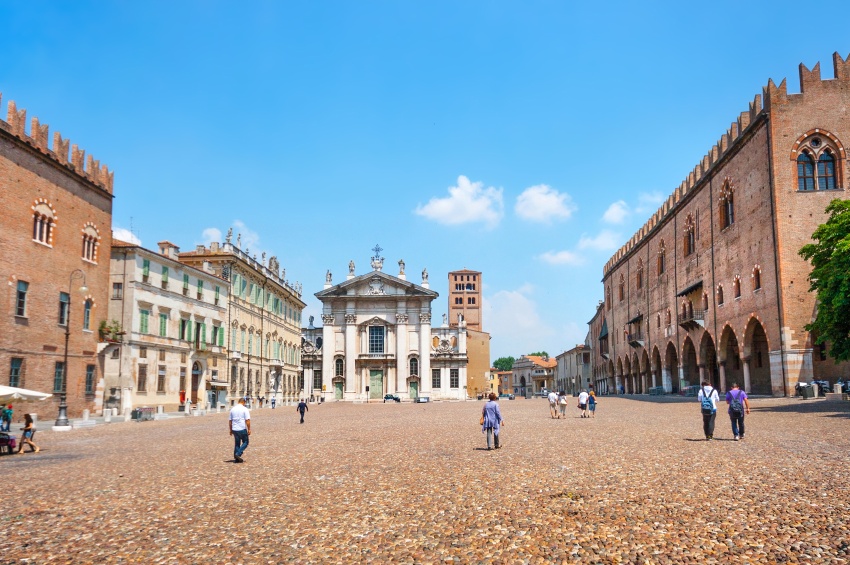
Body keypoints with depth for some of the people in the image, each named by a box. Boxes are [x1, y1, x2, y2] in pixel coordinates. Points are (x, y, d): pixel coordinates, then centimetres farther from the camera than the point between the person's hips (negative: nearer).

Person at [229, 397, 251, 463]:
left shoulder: (232, 409, 9)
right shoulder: (245, 409, -8)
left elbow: (230, 420, 13)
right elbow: (247, 420, -13)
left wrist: (231, 430, 20)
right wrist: (249, 429, -6)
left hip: (234, 429, 5)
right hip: (242, 429, -5)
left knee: (237, 444, 13)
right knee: (245, 442, 9)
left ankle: (236, 458, 14)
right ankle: (238, 454, -7)